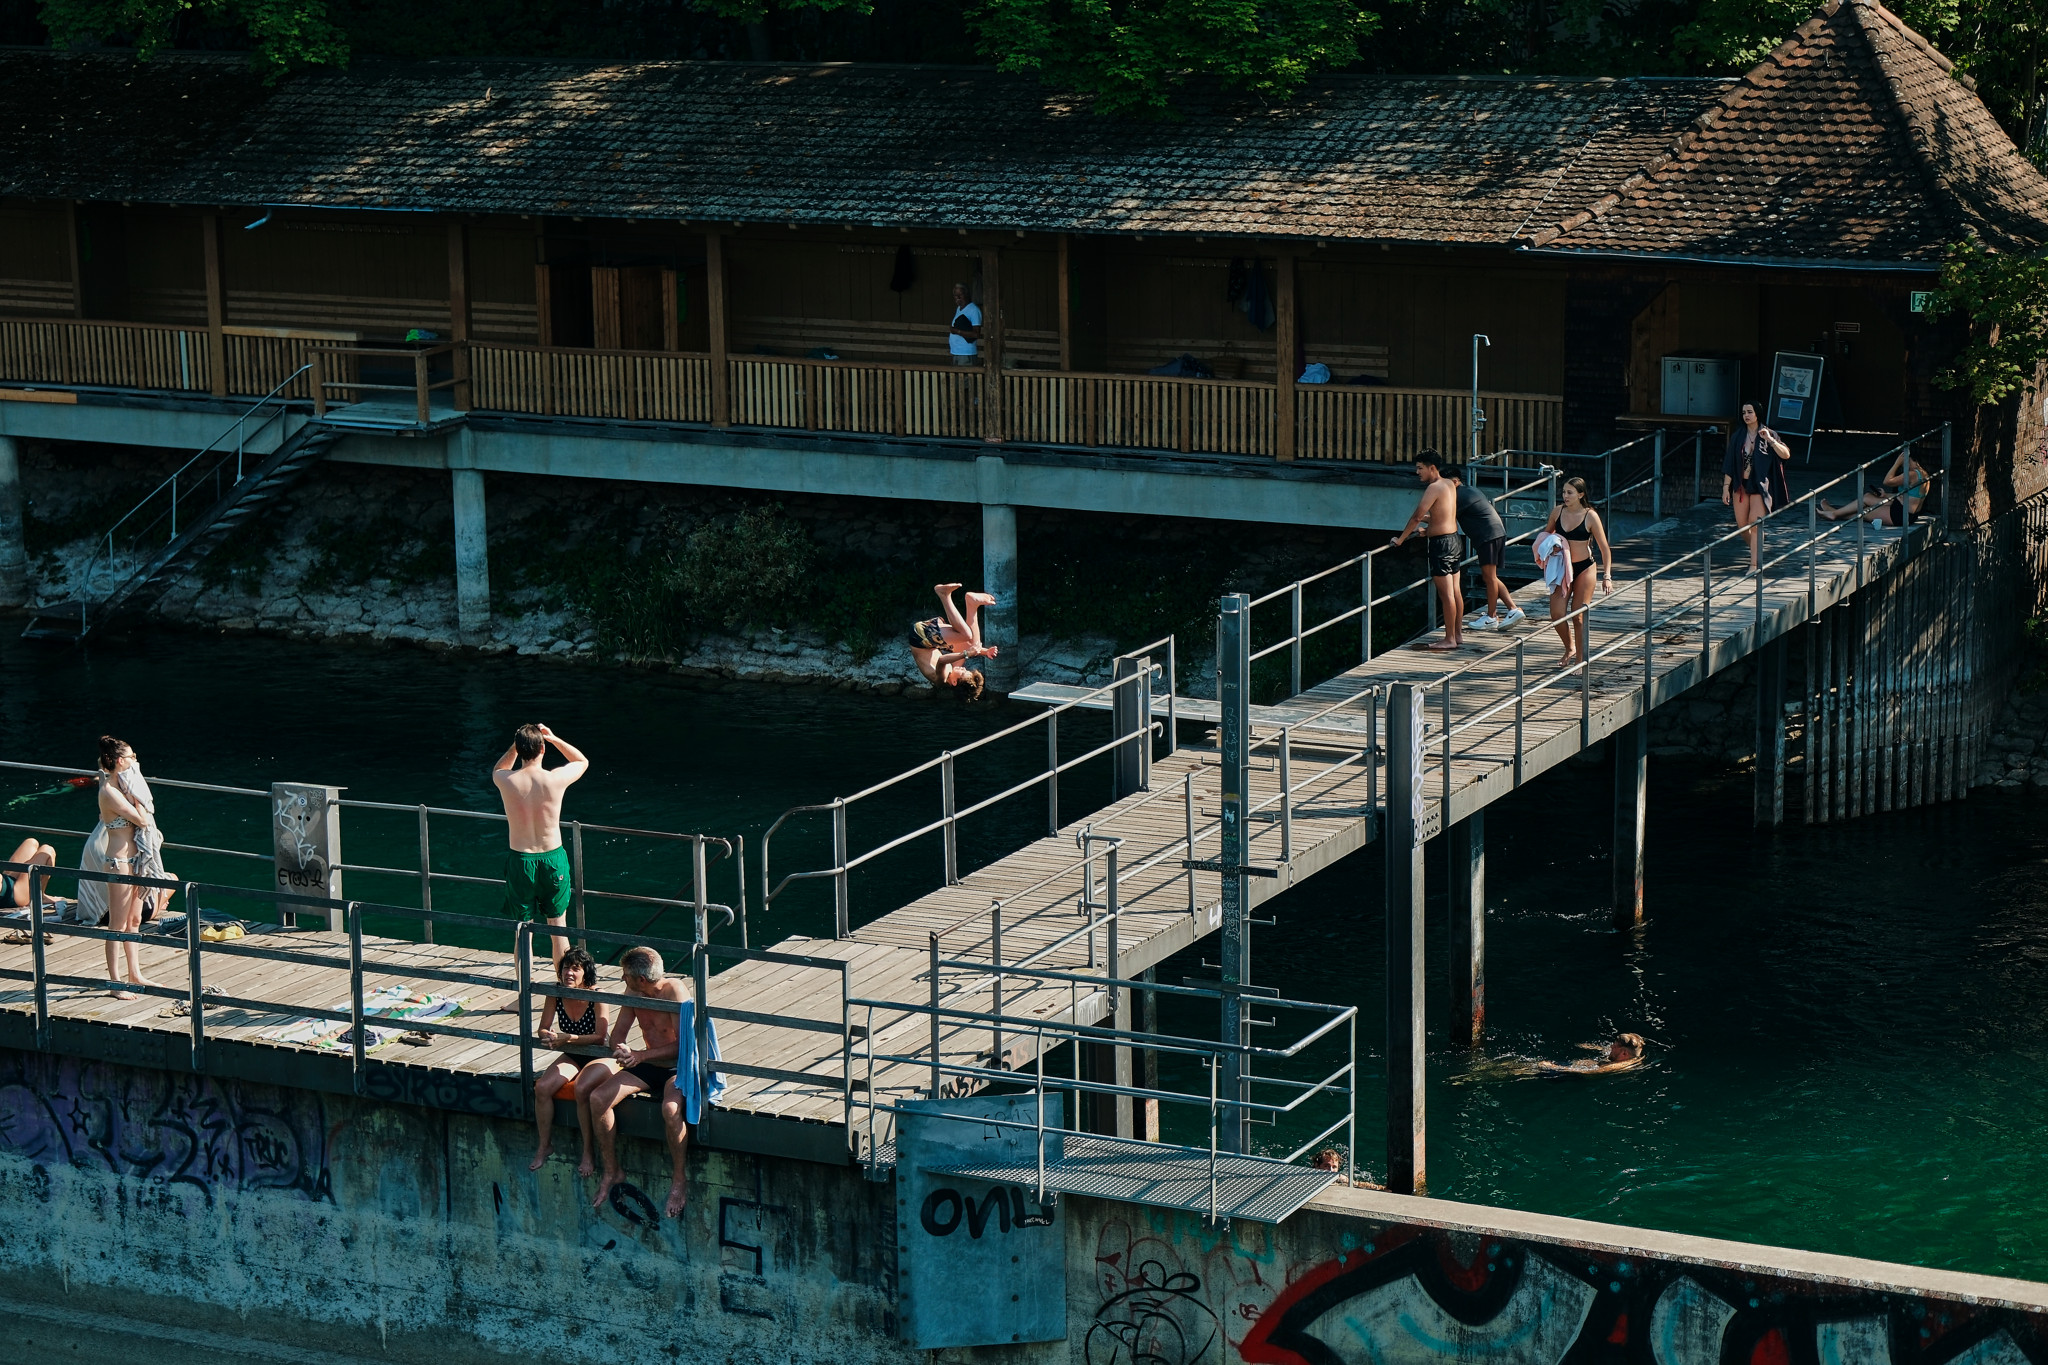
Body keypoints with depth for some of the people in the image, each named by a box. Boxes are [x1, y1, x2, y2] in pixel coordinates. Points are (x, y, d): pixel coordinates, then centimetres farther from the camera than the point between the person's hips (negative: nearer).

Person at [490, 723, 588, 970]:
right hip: (553, 859, 0)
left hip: (520, 861, 0)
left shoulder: (505, 781, -11)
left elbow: (499, 769, 17)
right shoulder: (556, 779, -14)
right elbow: (582, 761, 9)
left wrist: (517, 745, 8)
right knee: (558, 926, 14)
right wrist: (553, 738, 8)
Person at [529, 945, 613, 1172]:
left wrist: (566, 1039, -29)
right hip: (572, 1057, 5)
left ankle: (587, 1152, -18)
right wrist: (551, 1037, -25)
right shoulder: (556, 995, -6)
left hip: (598, 1057, -5)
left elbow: (600, 1036, -22)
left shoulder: (597, 997, -20)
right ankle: (544, 1145, -2)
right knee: (542, 1087, -18)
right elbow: (543, 1030, 0)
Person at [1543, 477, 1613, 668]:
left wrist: (1607, 576, -17)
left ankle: (1579, 660, 11)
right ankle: (1569, 648, 24)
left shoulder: (1590, 516, -13)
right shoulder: (1557, 512, -2)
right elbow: (1546, 534, 17)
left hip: (1585, 568, -4)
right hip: (1562, 568, 4)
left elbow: (1605, 548, -9)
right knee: (1557, 615, -3)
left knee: (1578, 616, -2)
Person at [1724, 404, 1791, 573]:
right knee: (1742, 526, 5)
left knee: (1755, 525, -12)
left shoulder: (1768, 434, 0)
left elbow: (1786, 455, -10)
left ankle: (1754, 565, -11)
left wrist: (1770, 440, -22)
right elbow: (1730, 463, 5)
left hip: (1759, 486, -3)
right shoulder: (1738, 436, 6)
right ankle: (1756, 550, 31)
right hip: (1740, 485, 3)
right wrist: (1726, 486, -1)